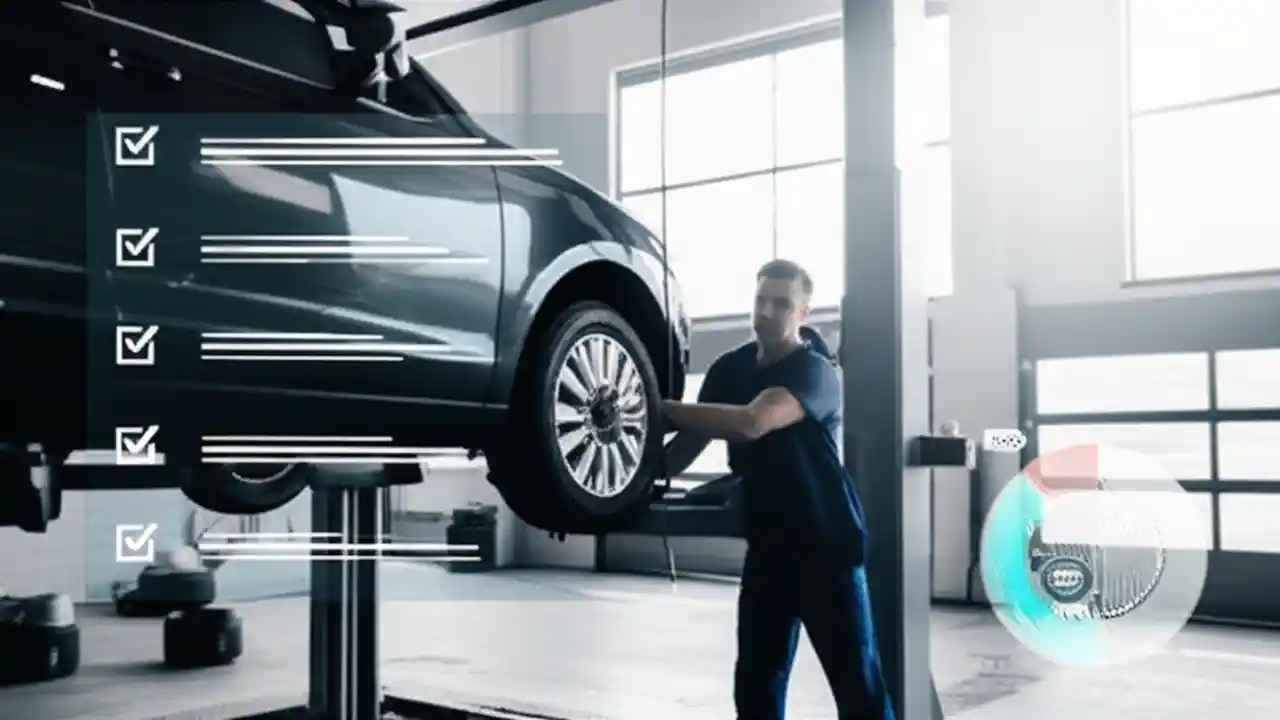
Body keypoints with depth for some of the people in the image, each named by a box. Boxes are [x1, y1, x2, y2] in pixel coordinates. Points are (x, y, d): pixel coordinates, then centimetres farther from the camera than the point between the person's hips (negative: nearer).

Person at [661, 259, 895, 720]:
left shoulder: (814, 370, -15)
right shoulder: (730, 369, 6)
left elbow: (751, 423, -31)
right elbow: (692, 440, 7)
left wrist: (662, 407, -29)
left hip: (826, 545, -6)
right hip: (768, 545, 6)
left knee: (857, 683, -1)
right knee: (756, 680, 8)